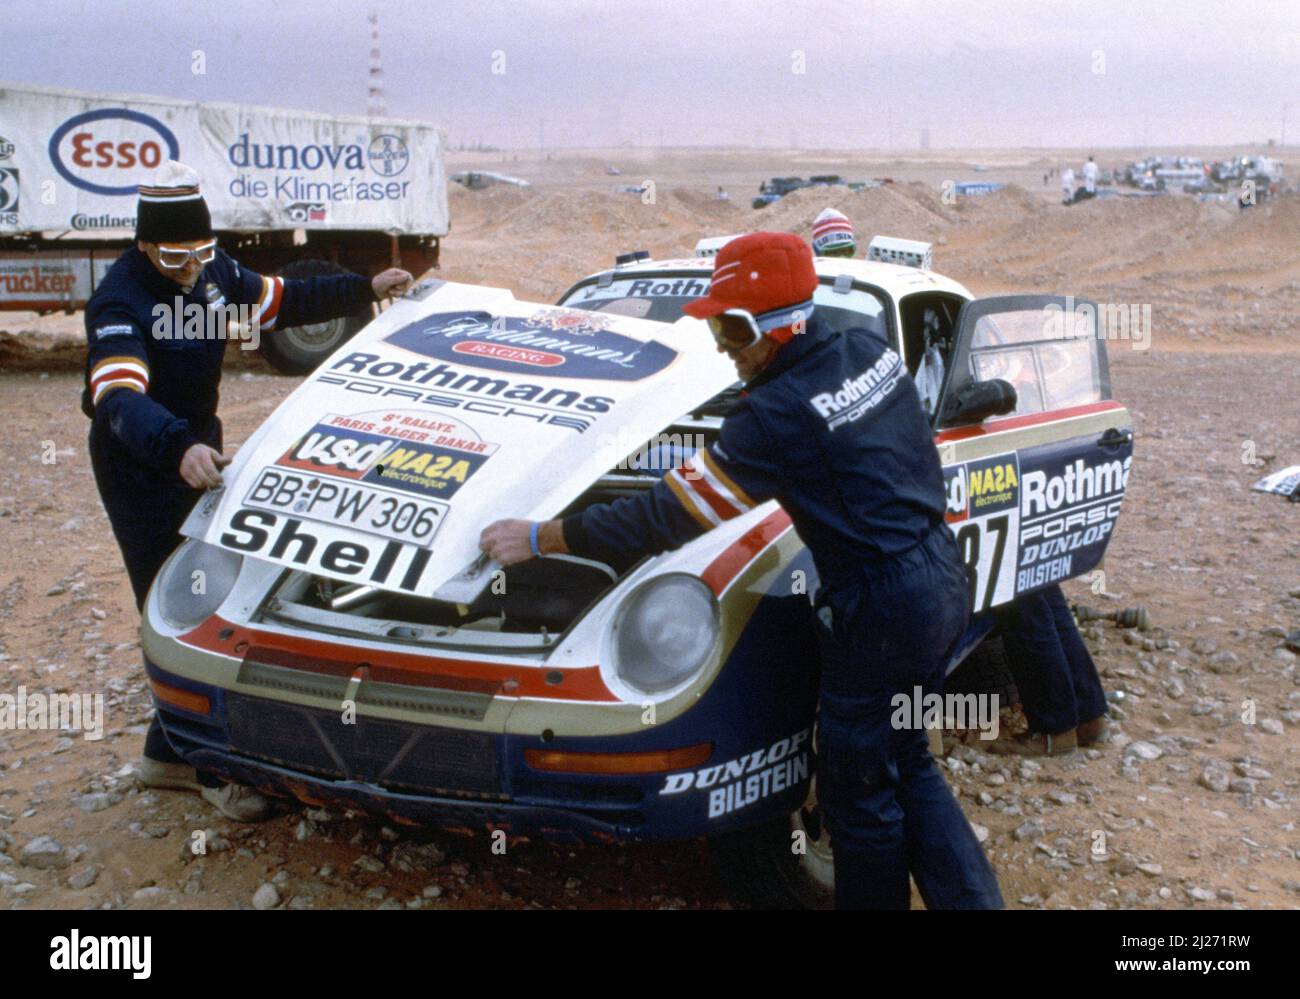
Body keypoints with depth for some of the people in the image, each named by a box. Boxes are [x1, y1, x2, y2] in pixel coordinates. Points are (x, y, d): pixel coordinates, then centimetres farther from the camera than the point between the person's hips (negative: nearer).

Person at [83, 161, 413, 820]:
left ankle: (168, 752, 25)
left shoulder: (214, 274, 0)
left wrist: (364, 290, 12)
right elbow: (119, 398, -40)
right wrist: (177, 446, -57)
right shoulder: (120, 302, -24)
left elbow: (285, 301, 16)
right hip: (139, 471, -8)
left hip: (197, 454, 8)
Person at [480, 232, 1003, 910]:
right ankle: (972, 897, 28)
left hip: (882, 612, -9)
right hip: (943, 578, 9)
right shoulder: (871, 352, 3)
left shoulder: (777, 416, -21)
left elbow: (669, 515, -19)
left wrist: (540, 538, -12)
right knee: (907, 765, 23)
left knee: (859, 793, 10)